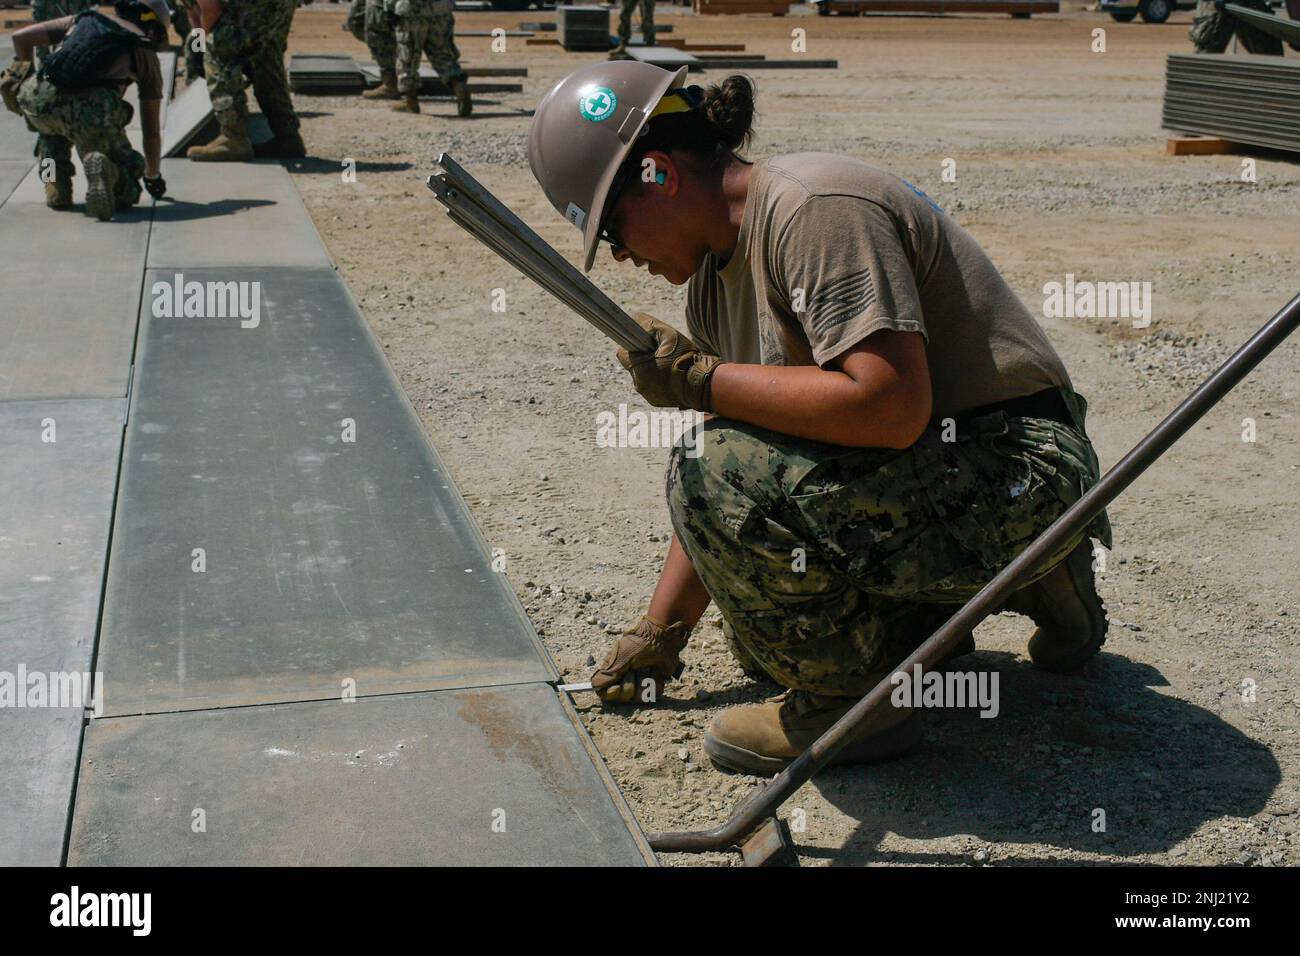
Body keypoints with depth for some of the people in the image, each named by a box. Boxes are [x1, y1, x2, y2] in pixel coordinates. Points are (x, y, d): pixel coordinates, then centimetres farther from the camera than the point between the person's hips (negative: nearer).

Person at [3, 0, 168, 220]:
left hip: (36, 100, 2)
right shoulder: (147, 53, 26)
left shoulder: (84, 18, 32)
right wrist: (153, 176, 44)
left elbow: (21, 37, 27)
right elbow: (151, 127, 30)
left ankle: (57, 190, 23)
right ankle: (105, 172, -18)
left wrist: (26, 79, 43)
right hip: (92, 112, -2)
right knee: (124, 193, 17)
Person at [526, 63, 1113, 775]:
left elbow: (891, 408, -32)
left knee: (718, 473, -25)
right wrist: (657, 634, 11)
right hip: (927, 473, 10)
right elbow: (718, 509, 12)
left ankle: (852, 703, -8)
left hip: (1018, 473, -10)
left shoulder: (812, 208, -20)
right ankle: (1016, 585, 24)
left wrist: (698, 379, -24)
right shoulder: (713, 277, 9)